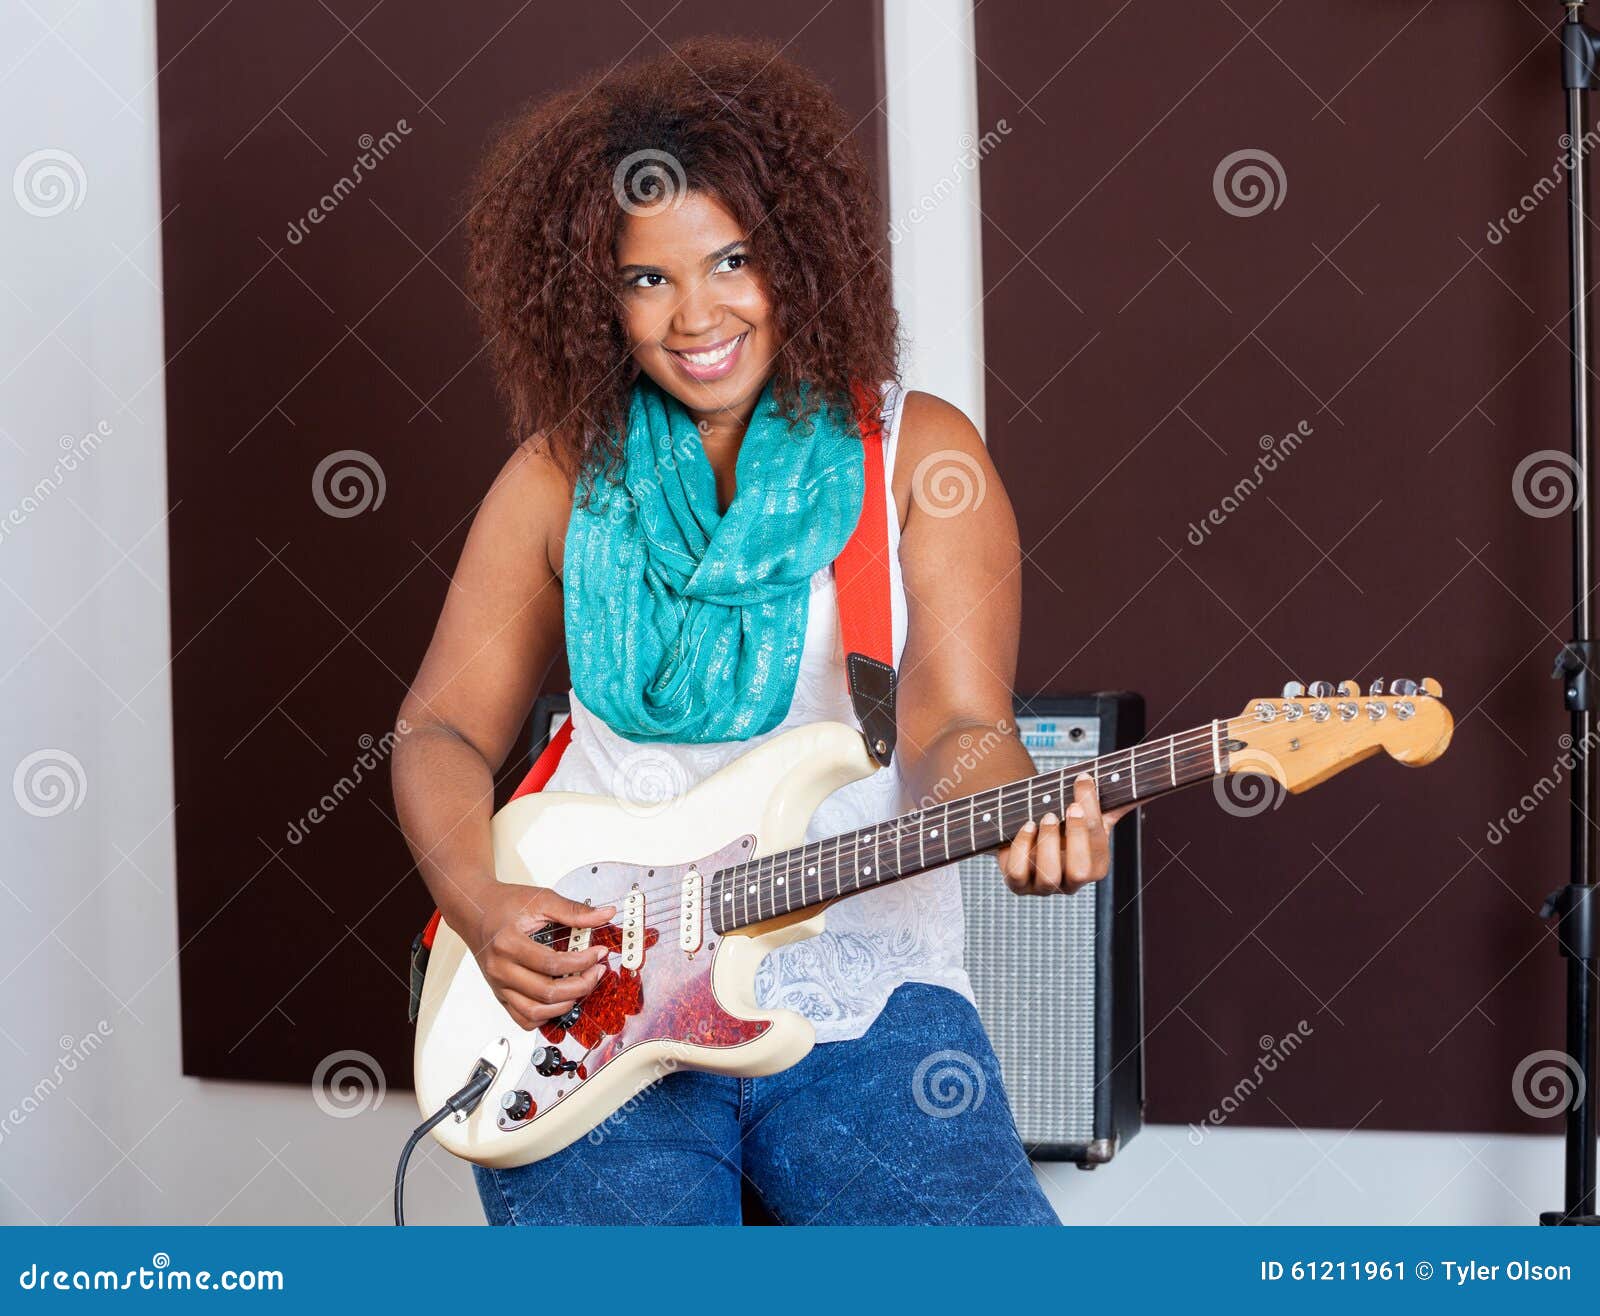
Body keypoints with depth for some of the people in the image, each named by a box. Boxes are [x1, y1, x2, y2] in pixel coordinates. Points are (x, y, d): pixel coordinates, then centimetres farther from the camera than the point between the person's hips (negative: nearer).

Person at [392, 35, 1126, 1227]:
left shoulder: (917, 451, 3)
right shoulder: (565, 473, 7)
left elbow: (957, 726, -6)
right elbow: (444, 728, 11)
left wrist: (1026, 819, -29)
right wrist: (483, 904, -7)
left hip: (863, 993, 0)